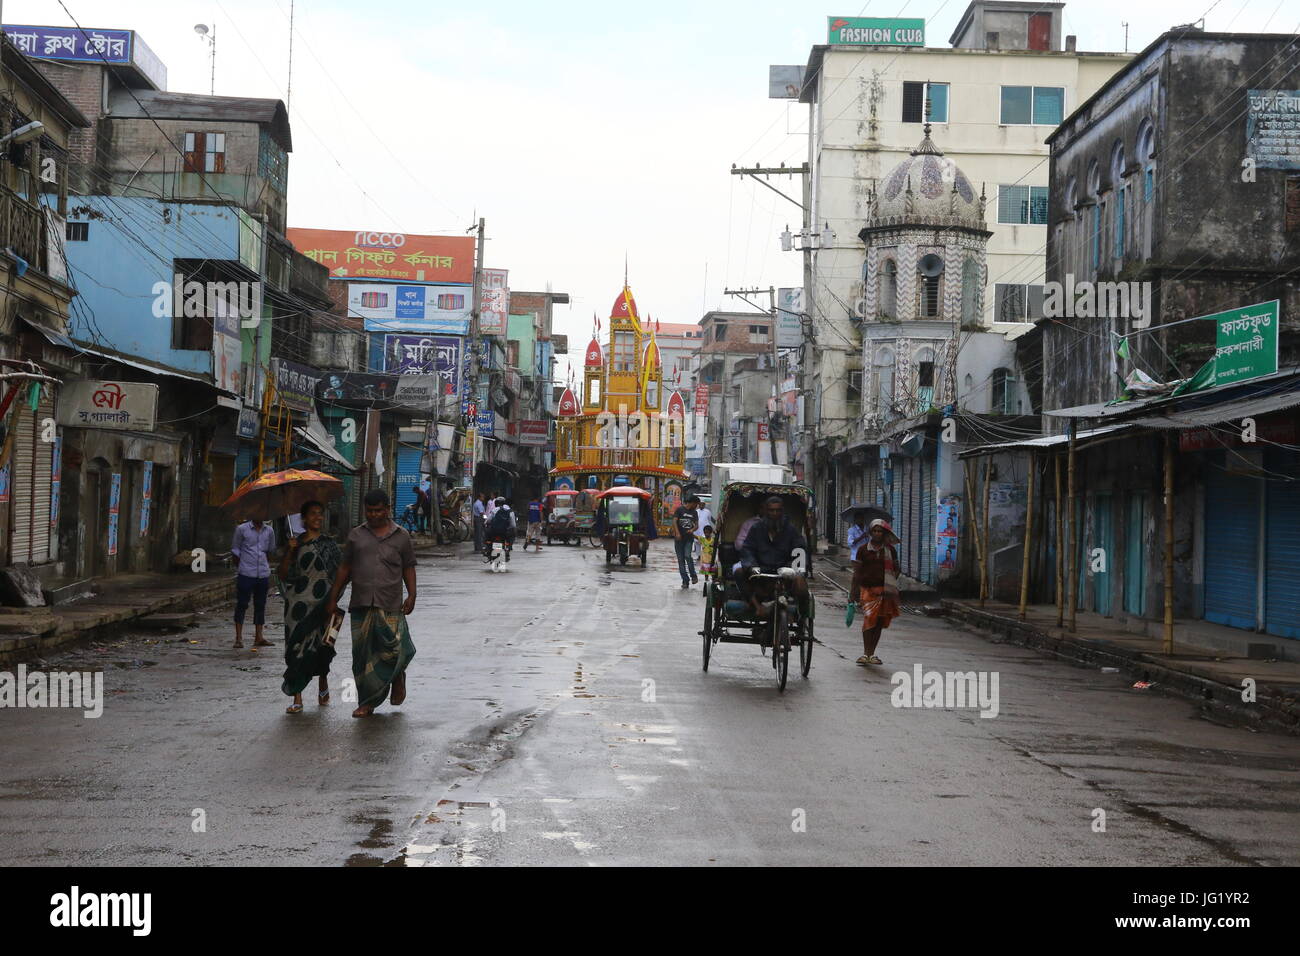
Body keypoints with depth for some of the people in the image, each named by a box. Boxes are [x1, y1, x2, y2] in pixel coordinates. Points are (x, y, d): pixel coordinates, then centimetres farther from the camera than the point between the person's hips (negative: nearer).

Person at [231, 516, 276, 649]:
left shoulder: (269, 531, 9)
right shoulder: (242, 529, -1)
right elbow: (235, 549, 5)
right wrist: (242, 564, -1)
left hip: (264, 574, 4)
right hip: (246, 574, -4)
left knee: (260, 605, 8)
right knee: (242, 604, -2)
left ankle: (258, 637, 14)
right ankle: (238, 637, 3)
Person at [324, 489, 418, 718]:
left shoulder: (401, 536, 9)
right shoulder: (356, 535, 12)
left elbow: (408, 569, 11)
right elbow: (345, 569, 15)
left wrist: (411, 595, -2)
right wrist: (333, 599, 13)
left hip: (390, 606, -2)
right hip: (361, 605, 2)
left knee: (394, 648, -11)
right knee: (362, 655, 2)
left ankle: (398, 677, 22)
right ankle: (367, 703, 11)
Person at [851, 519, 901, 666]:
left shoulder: (890, 550, 8)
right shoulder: (863, 549, 5)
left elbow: (896, 569, 14)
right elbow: (857, 571, 6)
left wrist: (891, 585, 0)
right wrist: (854, 590, 2)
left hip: (884, 591, 2)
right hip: (867, 589, -2)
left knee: (879, 622, 5)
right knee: (869, 618, -16)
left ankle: (871, 654, 14)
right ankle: (866, 653, -15)